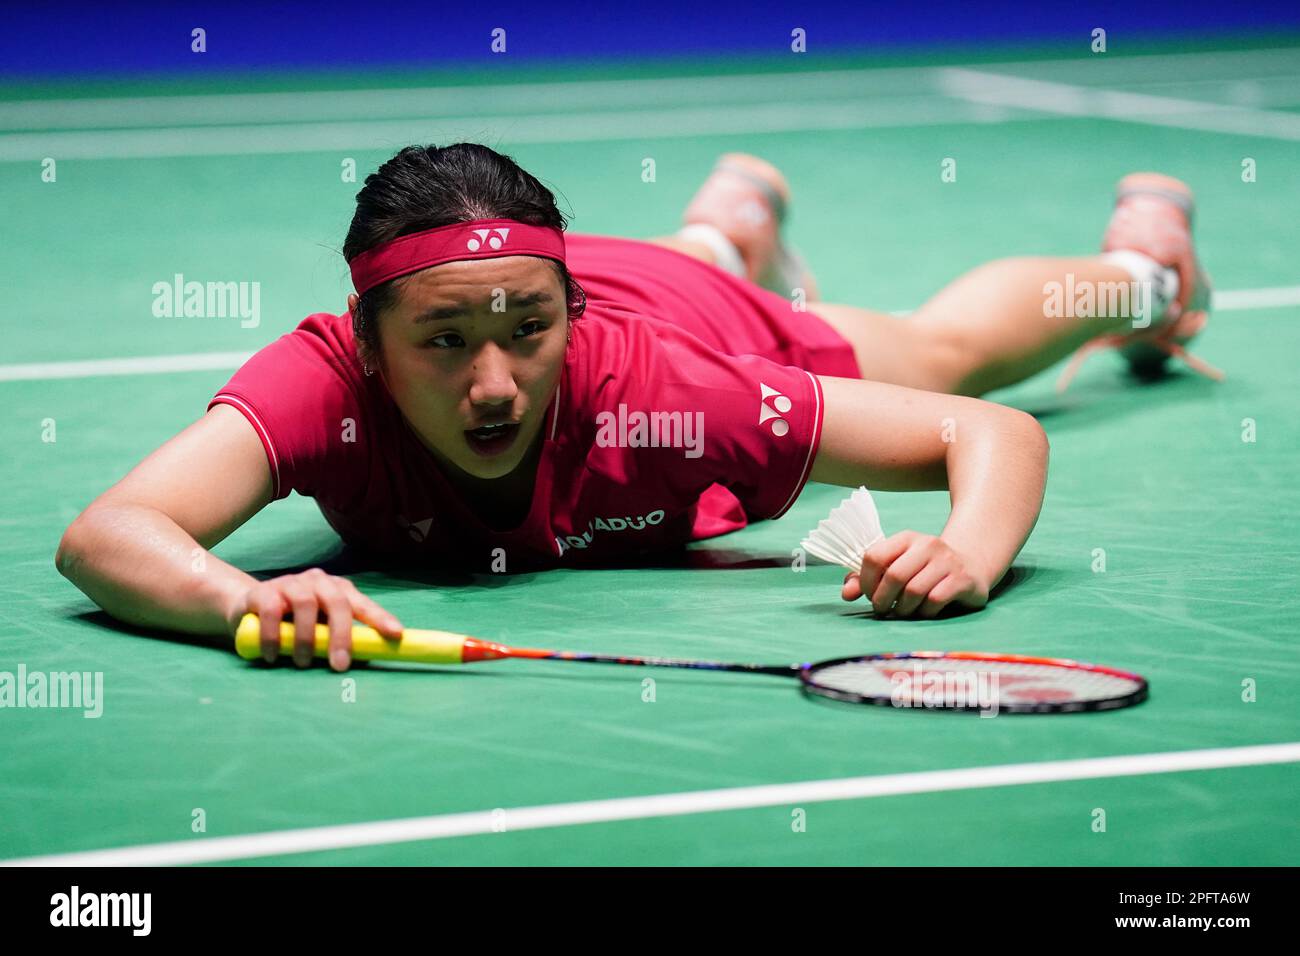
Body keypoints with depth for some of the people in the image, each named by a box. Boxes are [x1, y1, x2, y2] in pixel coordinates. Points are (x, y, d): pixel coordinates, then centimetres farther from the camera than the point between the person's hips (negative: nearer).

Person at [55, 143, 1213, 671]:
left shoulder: (653, 382, -48)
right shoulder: (329, 382, -48)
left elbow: (999, 435, -43)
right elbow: (102, 538, -61)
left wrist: (968, 558, -65)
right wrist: (249, 599, -82)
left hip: (716, 321, -1)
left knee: (942, 346, 33)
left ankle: (1135, 254, 63)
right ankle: (730, 221, 75)